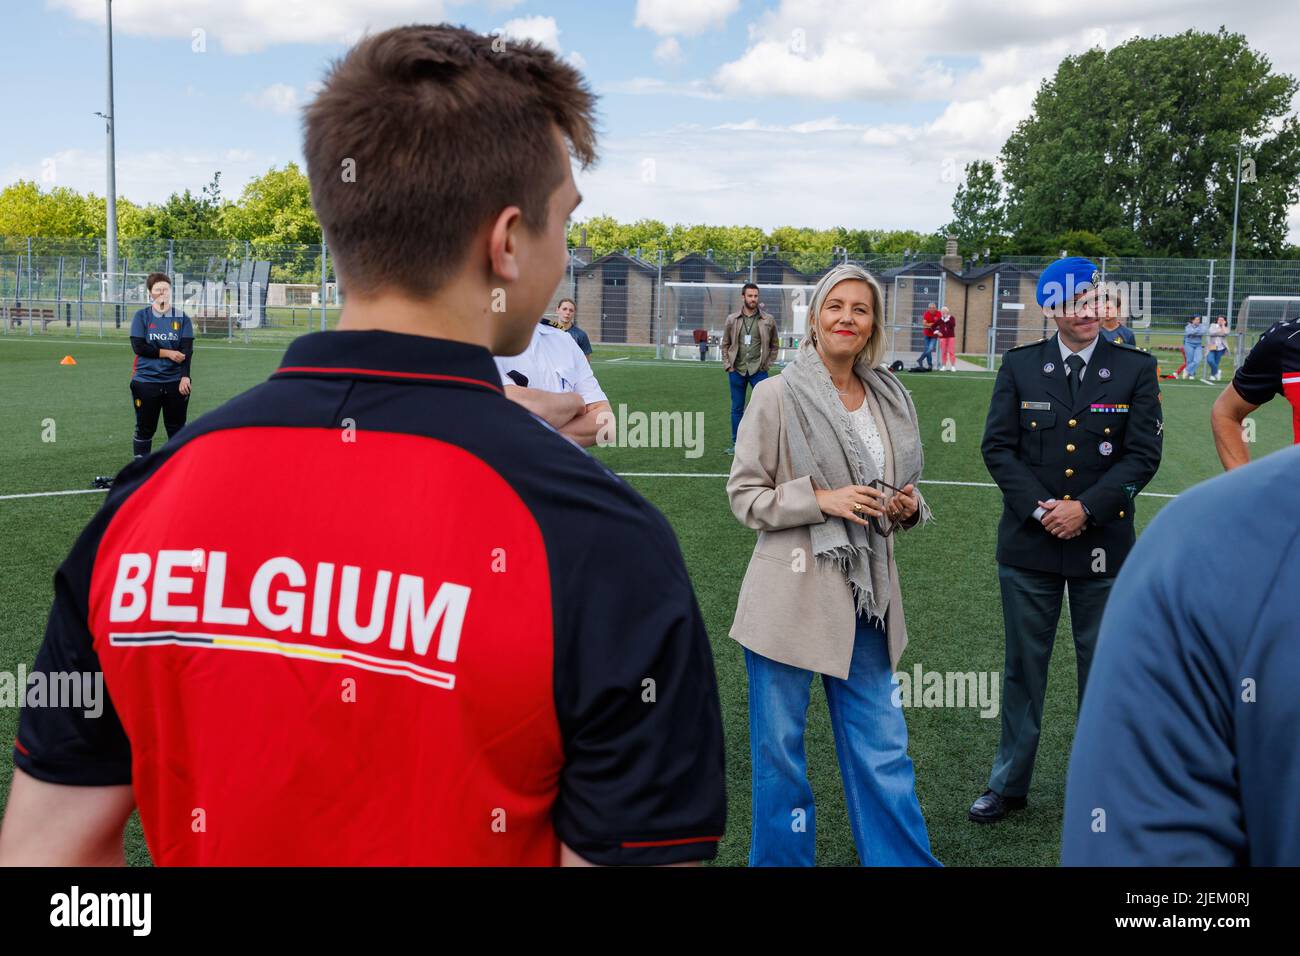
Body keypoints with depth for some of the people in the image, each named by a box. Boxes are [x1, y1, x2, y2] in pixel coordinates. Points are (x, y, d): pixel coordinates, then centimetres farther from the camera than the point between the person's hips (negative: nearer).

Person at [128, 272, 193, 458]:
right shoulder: (141, 316, 3)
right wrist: (168, 353, -11)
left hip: (176, 382, 1)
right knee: (145, 428, 5)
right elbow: (138, 346, -6)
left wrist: (185, 377, -15)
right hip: (146, 381, -1)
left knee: (177, 427, 6)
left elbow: (187, 350, -4)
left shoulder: (182, 318, 5)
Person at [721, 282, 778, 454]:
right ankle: (736, 444, 19)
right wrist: (728, 365, 2)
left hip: (758, 371, -2)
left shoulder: (768, 320, 0)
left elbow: (775, 345, 8)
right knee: (737, 408, 10)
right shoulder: (731, 320, 4)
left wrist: (767, 364, 0)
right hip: (737, 371, 2)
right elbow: (725, 344, 11)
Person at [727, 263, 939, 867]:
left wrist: (909, 506, -2)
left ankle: (904, 859, 27)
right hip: (791, 596, -4)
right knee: (780, 748, 7)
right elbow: (744, 495, -6)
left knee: (882, 748, 11)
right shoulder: (777, 395, -7)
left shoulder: (891, 400, 8)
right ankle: (781, 859, 27)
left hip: (866, 597, 4)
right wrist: (822, 500, -18)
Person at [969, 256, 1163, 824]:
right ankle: (1009, 784, 23)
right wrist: (1040, 508, -13)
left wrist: (1085, 509, -15)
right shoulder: (1019, 366, 2)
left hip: (1103, 545, 0)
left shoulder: (1136, 370, 1)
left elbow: (1143, 454, -5)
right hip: (1029, 543, 1)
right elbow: (997, 446, -2)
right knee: (1023, 668, 10)